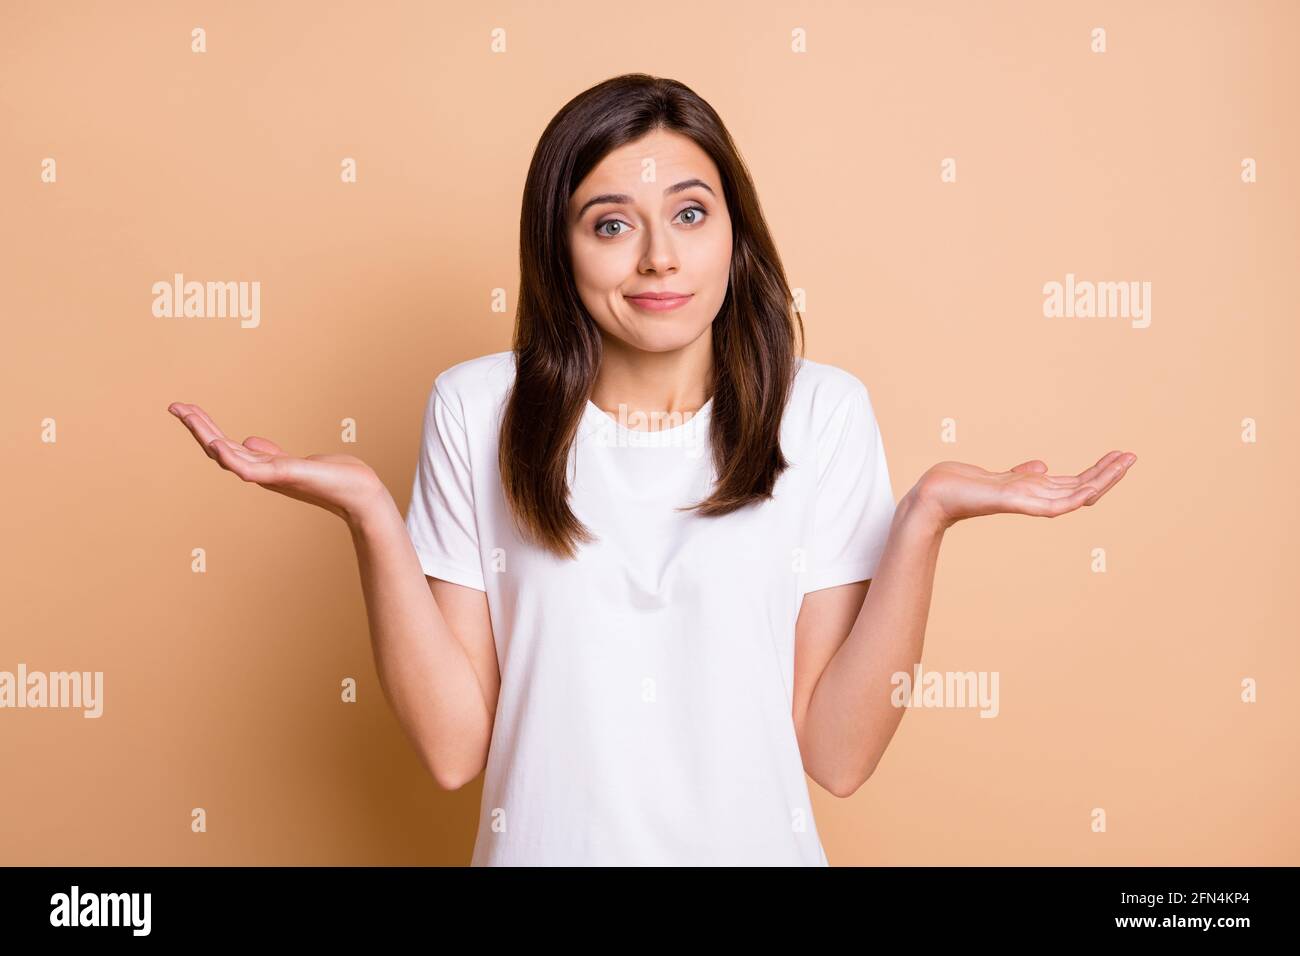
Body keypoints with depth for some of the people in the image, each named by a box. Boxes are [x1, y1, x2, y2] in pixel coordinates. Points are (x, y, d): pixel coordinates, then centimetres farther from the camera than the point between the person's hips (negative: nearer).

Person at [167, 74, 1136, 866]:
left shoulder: (822, 412, -9)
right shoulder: (479, 409, -8)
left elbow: (837, 752, -11)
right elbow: (455, 745, -11)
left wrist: (925, 518, -19)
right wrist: (369, 514, -20)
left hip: (755, 844, 0)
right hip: (549, 842, 0)